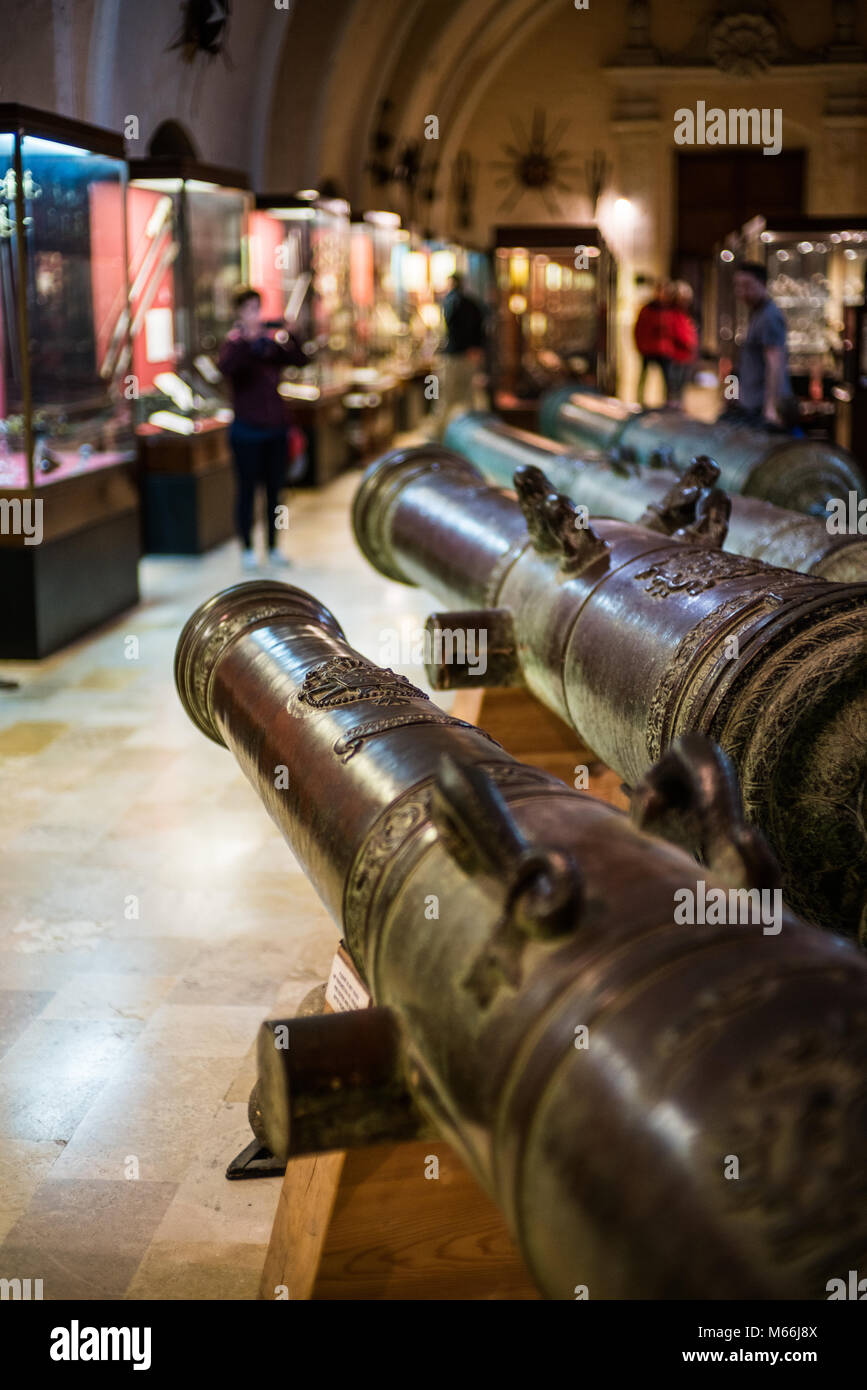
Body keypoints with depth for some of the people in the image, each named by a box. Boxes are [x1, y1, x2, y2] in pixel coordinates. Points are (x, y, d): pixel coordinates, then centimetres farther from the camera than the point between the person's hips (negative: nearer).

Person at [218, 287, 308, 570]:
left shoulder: (271, 342, 7)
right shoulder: (235, 342, -5)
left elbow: (299, 360, -6)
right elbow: (226, 367, -26)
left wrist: (288, 339, -23)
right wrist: (246, 339, -37)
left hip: (276, 428, 4)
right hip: (247, 431, -4)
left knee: (275, 490, 9)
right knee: (247, 490, 2)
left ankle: (273, 547, 18)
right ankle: (247, 549, 10)